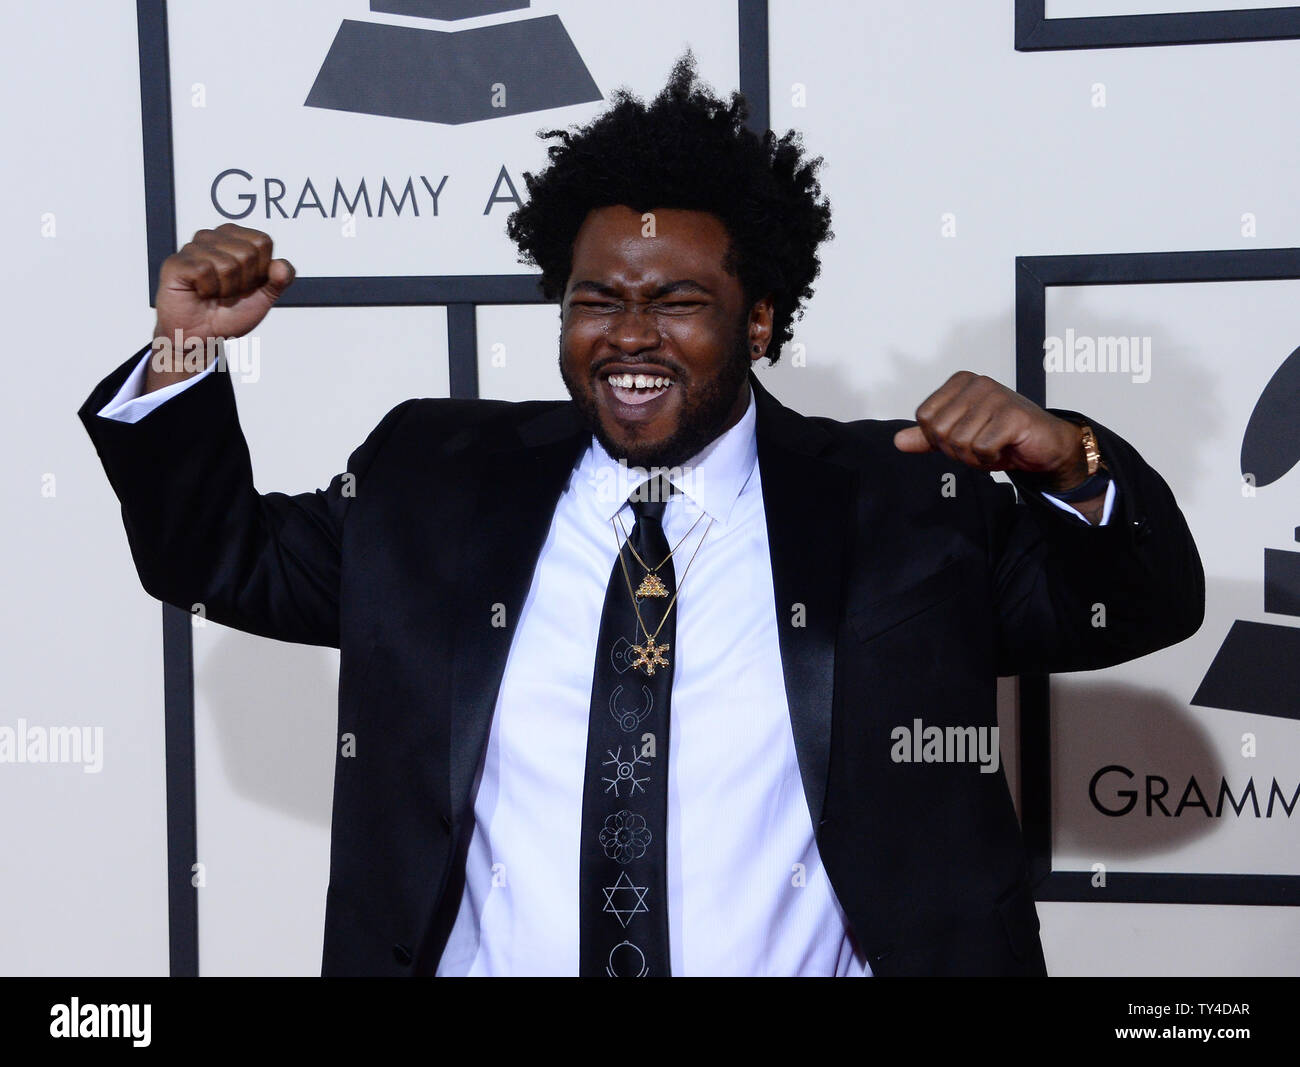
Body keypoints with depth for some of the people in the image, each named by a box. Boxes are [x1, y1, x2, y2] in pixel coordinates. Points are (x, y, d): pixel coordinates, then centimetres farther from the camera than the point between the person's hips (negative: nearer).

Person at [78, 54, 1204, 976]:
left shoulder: (898, 502, 4)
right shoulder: (436, 483, 8)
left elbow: (1144, 606, 5)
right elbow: (217, 556, 16)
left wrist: (1069, 464, -14)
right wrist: (186, 353, 3)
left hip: (811, 954, -1)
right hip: (474, 954, 1)